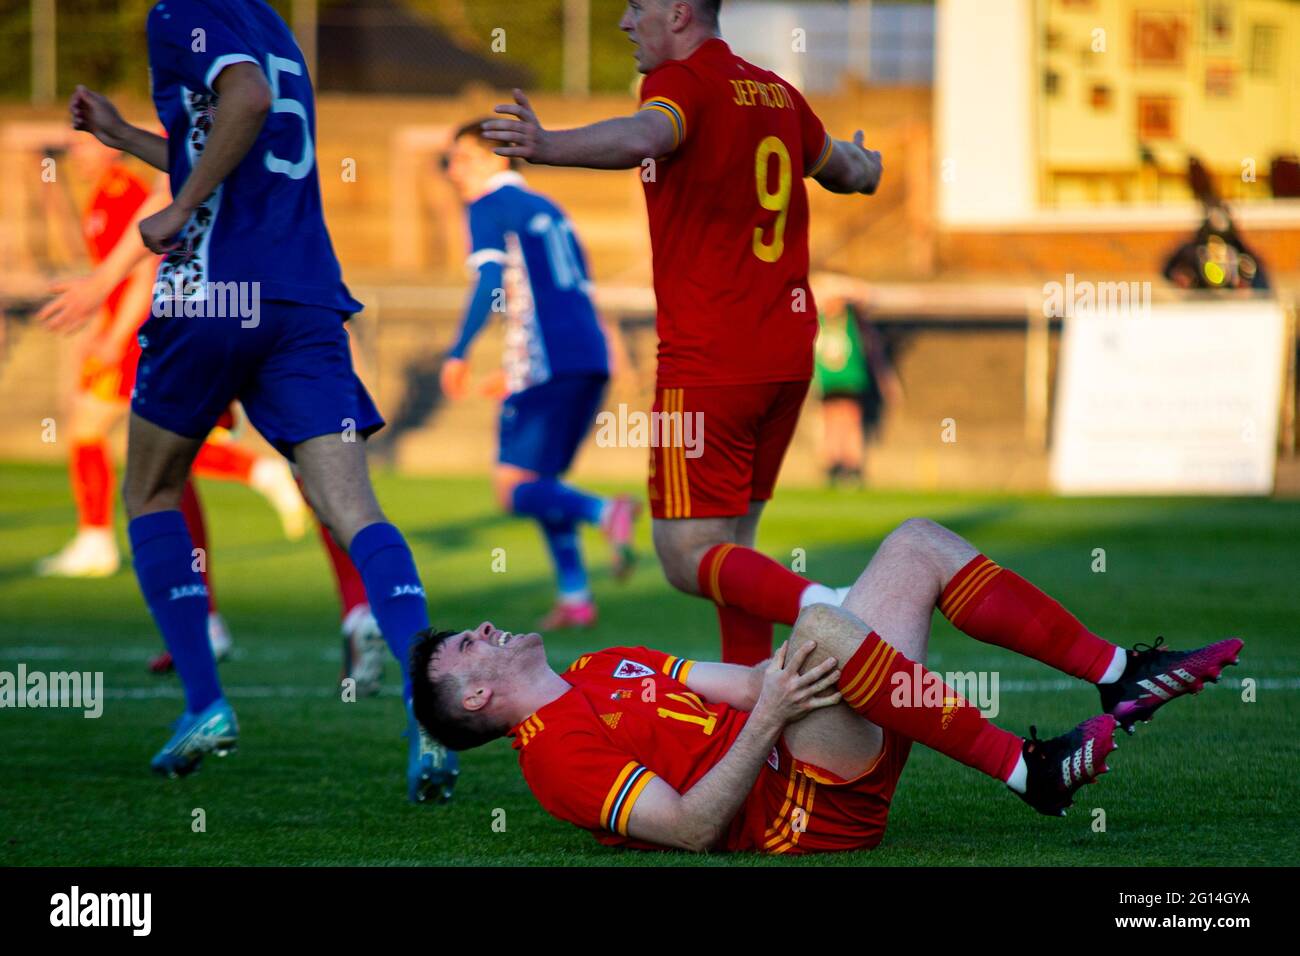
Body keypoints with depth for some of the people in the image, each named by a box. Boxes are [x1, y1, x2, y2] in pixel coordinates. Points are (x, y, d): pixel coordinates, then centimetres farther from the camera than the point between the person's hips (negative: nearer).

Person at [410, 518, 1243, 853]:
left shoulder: (602, 671, 23)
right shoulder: (557, 748, -6)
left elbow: (749, 683, 23)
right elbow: (692, 828, -17)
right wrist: (766, 721, -25)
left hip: (834, 765, 10)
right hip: (810, 808, -10)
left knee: (919, 545, 8)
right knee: (822, 626, -35)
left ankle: (1122, 675, 2)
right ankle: (1031, 772, -27)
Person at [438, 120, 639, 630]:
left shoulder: (489, 206, 1)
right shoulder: (548, 210, 24)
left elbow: (489, 282, -14)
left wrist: (458, 353, -13)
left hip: (545, 360, -8)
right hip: (592, 357, 8)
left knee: (514, 489, -6)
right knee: (540, 480, 18)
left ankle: (604, 512, -31)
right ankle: (574, 594, 8)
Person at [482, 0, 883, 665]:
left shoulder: (682, 81, -9)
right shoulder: (776, 93, 15)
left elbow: (642, 139, -34)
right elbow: (842, 168, 35)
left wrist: (549, 145, -49)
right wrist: (866, 167, 59)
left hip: (706, 361, -8)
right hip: (788, 354, 8)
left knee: (688, 560, -9)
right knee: (730, 545, 16)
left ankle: (823, 607, -29)